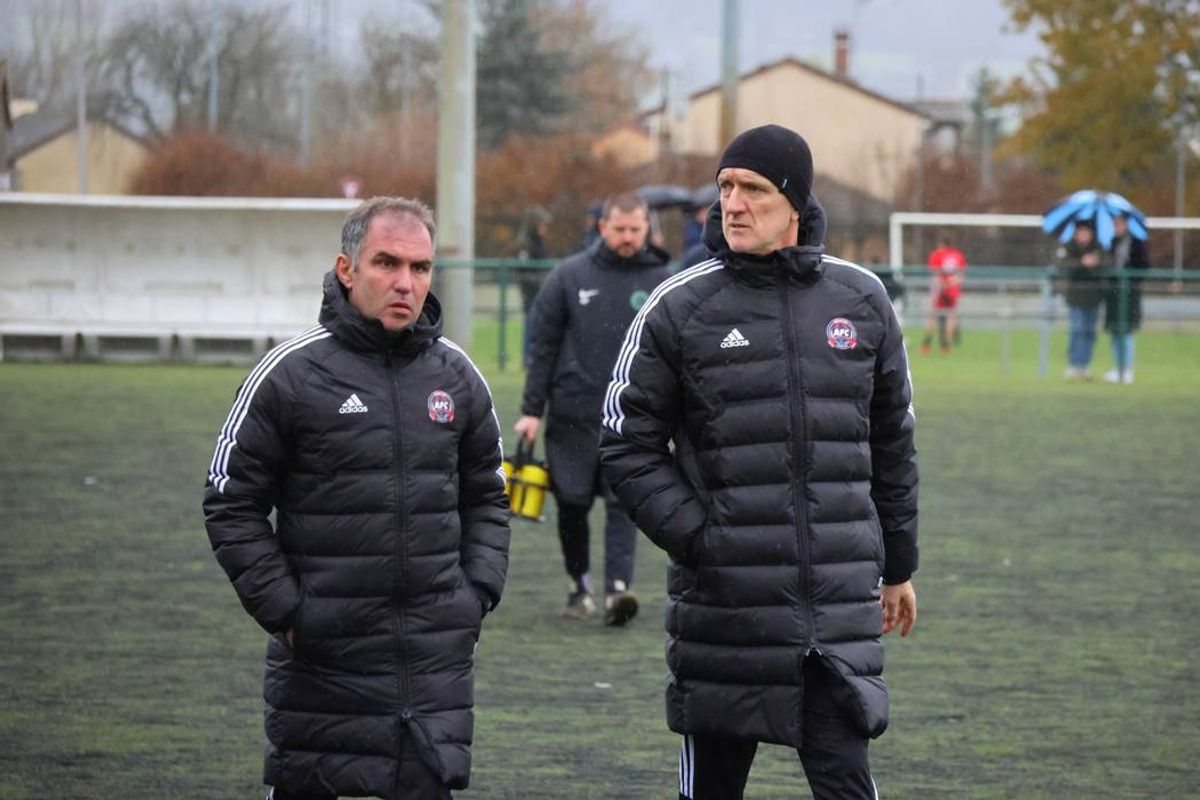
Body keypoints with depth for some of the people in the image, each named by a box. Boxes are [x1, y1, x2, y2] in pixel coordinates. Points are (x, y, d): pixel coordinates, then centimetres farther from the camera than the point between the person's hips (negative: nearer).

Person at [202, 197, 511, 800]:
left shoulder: (456, 376, 9)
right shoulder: (291, 372, -5)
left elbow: (486, 497, 20)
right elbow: (232, 505, -2)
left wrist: (478, 592, 7)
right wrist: (281, 609, -7)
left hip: (437, 660, 3)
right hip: (322, 658, -3)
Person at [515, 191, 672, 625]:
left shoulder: (661, 281, 4)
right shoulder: (570, 275, 2)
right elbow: (542, 344, 4)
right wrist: (531, 409, 0)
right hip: (572, 414, 1)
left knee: (624, 501, -11)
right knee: (572, 504, 7)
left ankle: (618, 587, -16)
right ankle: (580, 583, 23)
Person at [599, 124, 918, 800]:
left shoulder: (861, 299, 8)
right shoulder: (679, 308, 0)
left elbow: (892, 442, 17)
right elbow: (629, 446, 2)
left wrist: (899, 565, 20)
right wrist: (696, 536, -10)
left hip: (840, 607, 1)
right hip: (723, 607, -1)